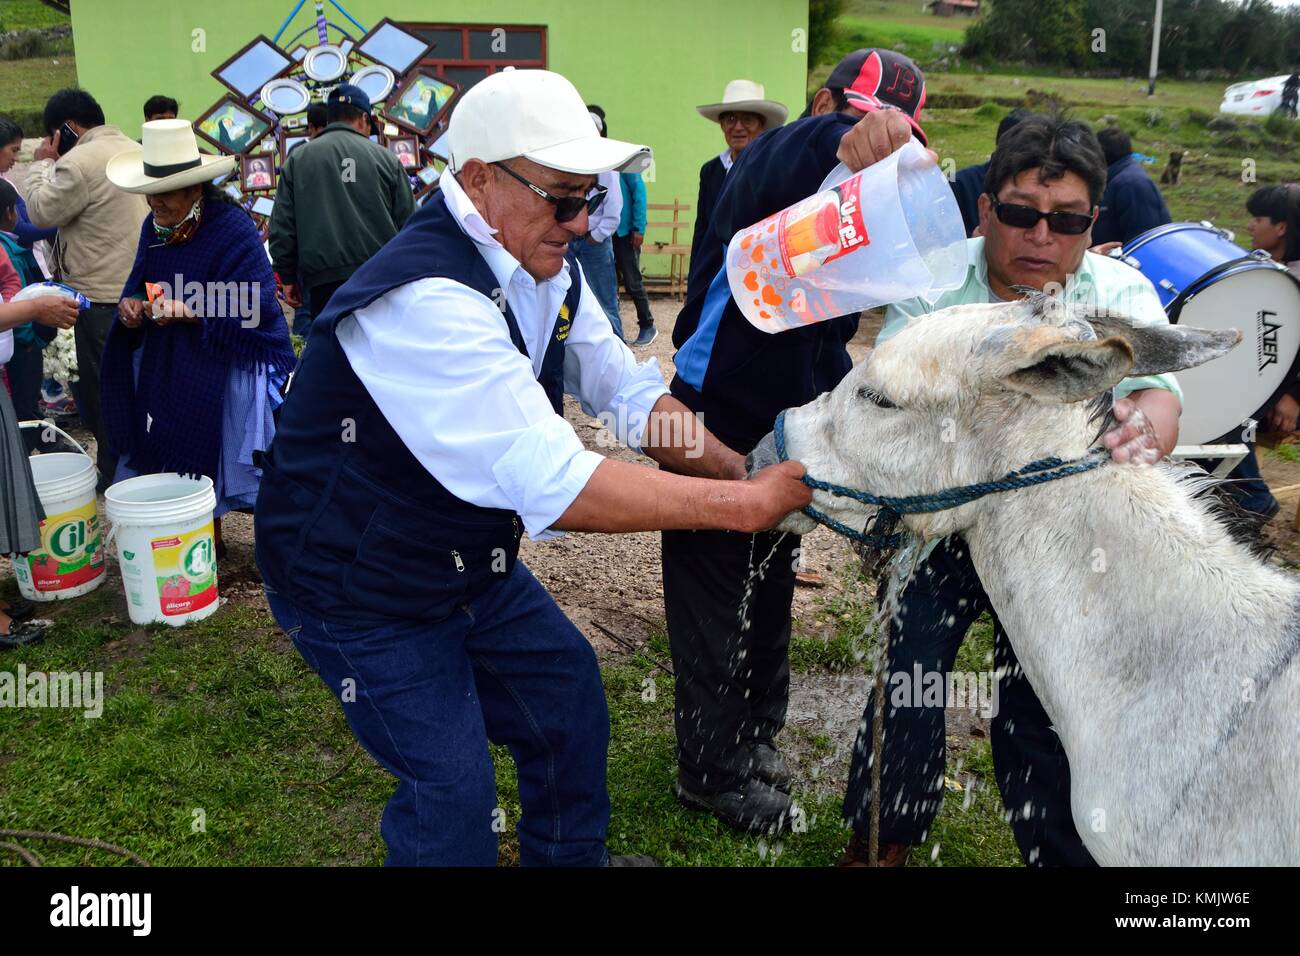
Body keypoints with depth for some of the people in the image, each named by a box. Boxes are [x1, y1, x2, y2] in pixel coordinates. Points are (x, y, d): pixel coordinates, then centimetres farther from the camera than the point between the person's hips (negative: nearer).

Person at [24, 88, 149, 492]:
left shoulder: (79, 162, -17)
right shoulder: (137, 150, 11)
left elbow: (43, 211, -10)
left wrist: (42, 164, 1)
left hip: (101, 295, -8)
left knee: (101, 386, 2)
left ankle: (113, 471, 9)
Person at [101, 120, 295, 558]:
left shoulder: (233, 228, -15)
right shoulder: (154, 227, 6)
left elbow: (254, 304, -20)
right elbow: (138, 285, 15)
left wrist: (189, 310, -29)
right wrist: (131, 304, -8)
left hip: (224, 365, -6)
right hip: (166, 366, 6)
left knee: (211, 456, -4)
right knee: (179, 457, 8)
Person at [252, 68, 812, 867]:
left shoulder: (548, 271, -4)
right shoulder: (425, 300, -35)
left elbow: (631, 395, 1)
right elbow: (555, 487, -41)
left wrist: (746, 471, -13)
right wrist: (742, 504, -35)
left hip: (473, 562, 9)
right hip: (363, 596, -9)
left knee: (568, 688, 17)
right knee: (454, 796, -8)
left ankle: (571, 858, 42)